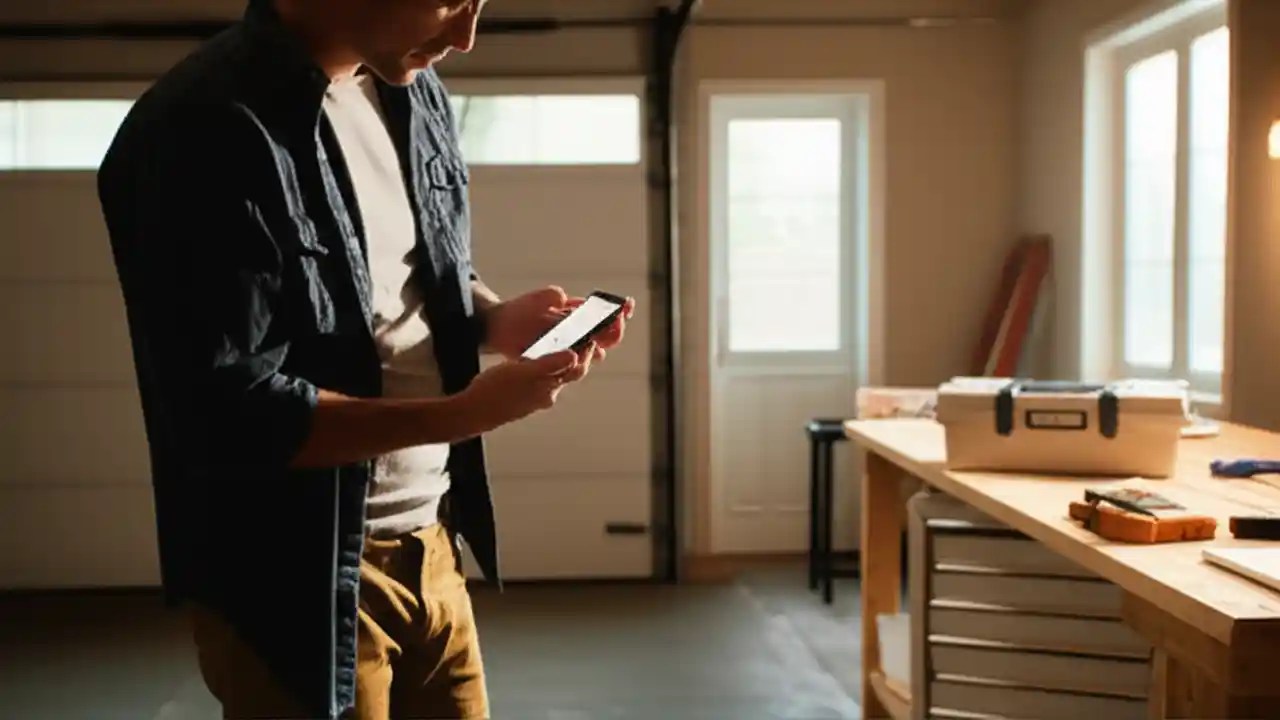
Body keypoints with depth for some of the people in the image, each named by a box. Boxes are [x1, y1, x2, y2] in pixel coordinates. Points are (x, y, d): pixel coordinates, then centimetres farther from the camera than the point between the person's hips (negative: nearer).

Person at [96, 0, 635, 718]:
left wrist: (499, 319, -3)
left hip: (430, 542, 7)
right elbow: (226, 415, -23)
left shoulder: (414, 93, 5)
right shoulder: (207, 131, -20)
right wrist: (464, 414, -23)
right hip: (298, 577, -7)